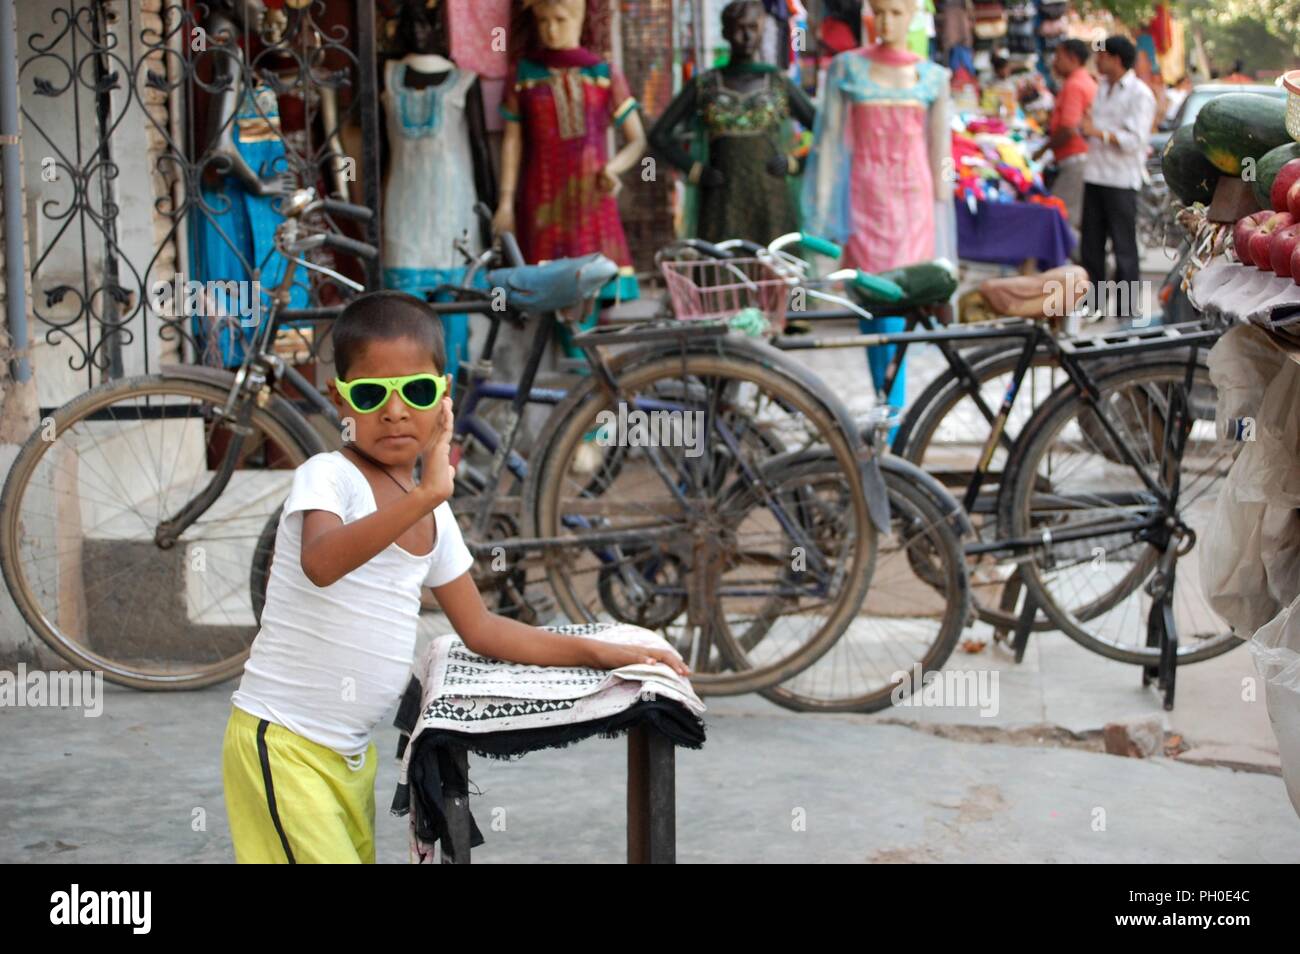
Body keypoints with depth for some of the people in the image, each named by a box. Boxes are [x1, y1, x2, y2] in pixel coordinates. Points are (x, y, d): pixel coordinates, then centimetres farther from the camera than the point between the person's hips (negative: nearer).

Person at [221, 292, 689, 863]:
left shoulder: (434, 517, 10)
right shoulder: (328, 476, -14)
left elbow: (479, 629, 15)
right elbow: (321, 563, -36)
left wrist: (602, 654, 10)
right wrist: (426, 496, -45)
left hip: (350, 751, 8)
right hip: (281, 744, -8)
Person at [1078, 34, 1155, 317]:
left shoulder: (1139, 94, -10)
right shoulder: (1103, 88, 15)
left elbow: (1136, 139, -18)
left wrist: (1099, 133, -26)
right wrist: (1086, 126, -1)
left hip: (1121, 180, -8)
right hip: (1095, 174, 8)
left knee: (1124, 245, -3)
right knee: (1091, 243, 10)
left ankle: (1128, 306, 2)